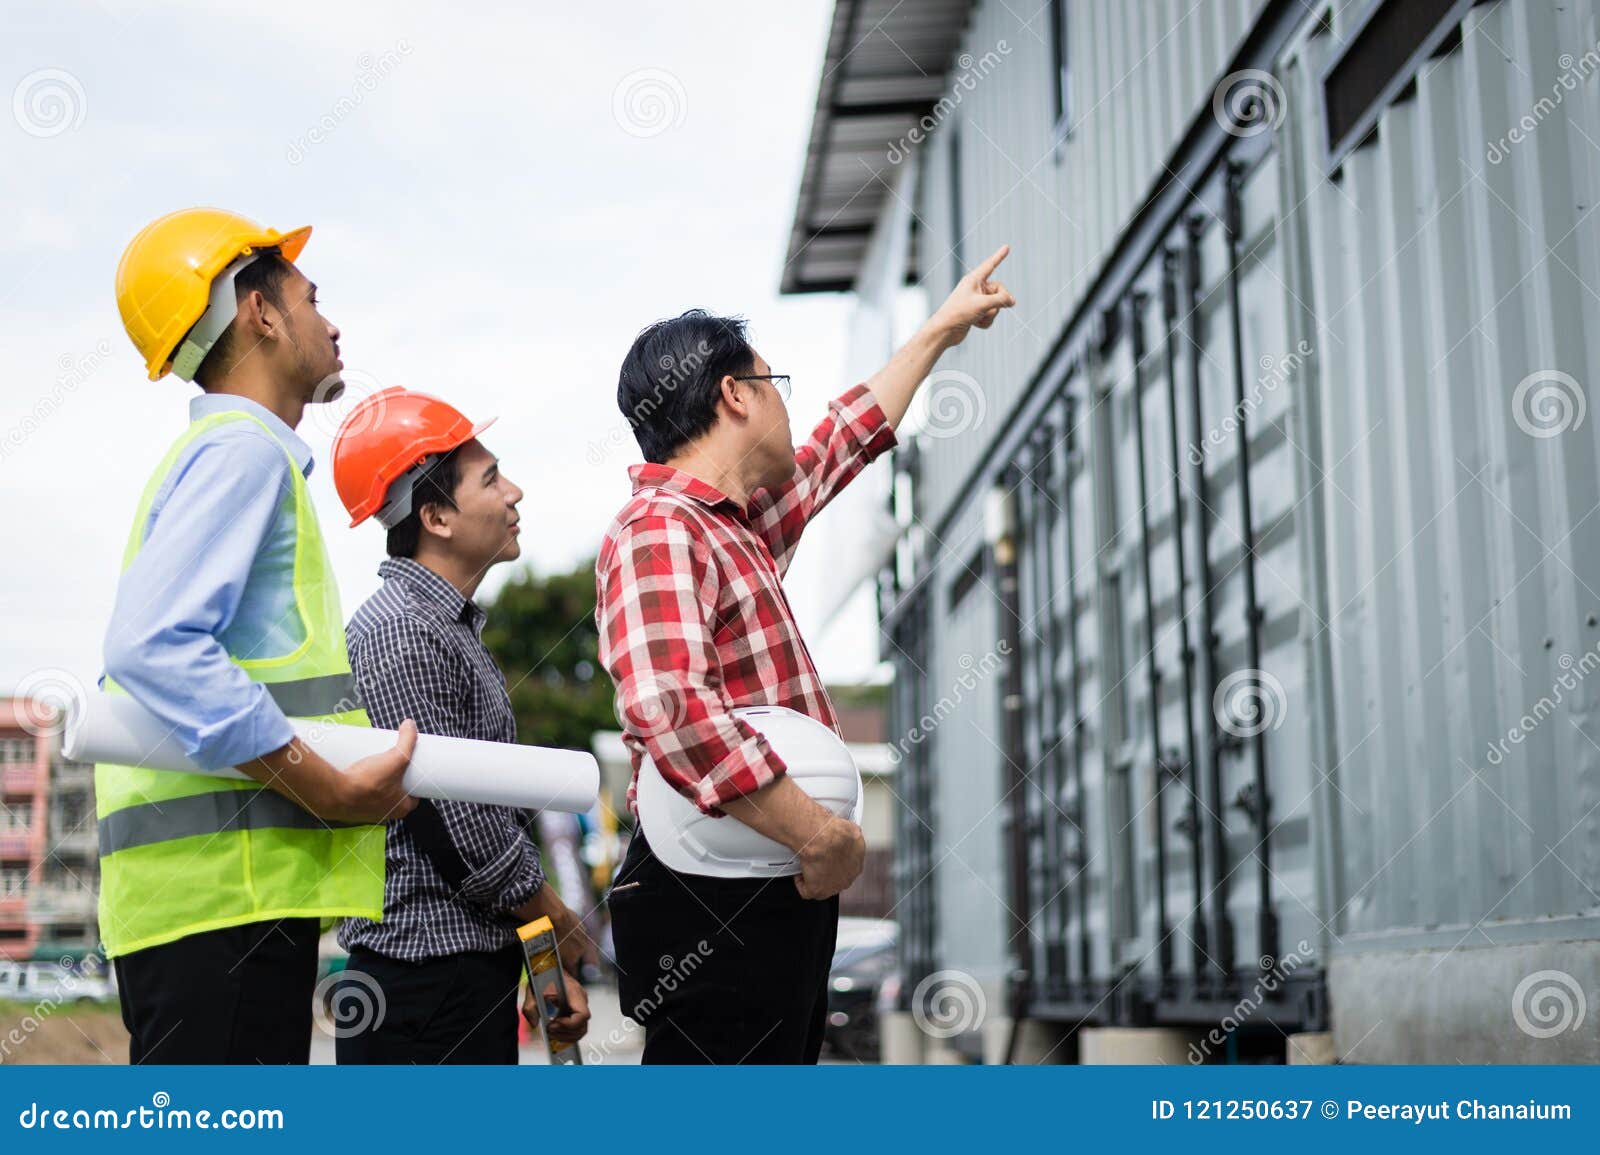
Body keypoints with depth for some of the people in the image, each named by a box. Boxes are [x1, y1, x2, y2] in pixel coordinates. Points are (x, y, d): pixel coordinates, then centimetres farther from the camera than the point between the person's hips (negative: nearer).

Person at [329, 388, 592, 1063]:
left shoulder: (452, 628, 16)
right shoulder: (399, 633, -15)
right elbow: (459, 835, -19)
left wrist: (552, 970, 14)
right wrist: (565, 933, -4)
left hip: (476, 975, 10)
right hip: (425, 982, -10)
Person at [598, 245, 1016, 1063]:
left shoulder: (738, 526, 16)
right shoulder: (657, 531, -15)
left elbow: (835, 451, 35)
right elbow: (667, 709, -31)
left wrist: (939, 331, 44)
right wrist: (818, 834, -27)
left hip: (775, 895, 10)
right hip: (716, 903, -10)